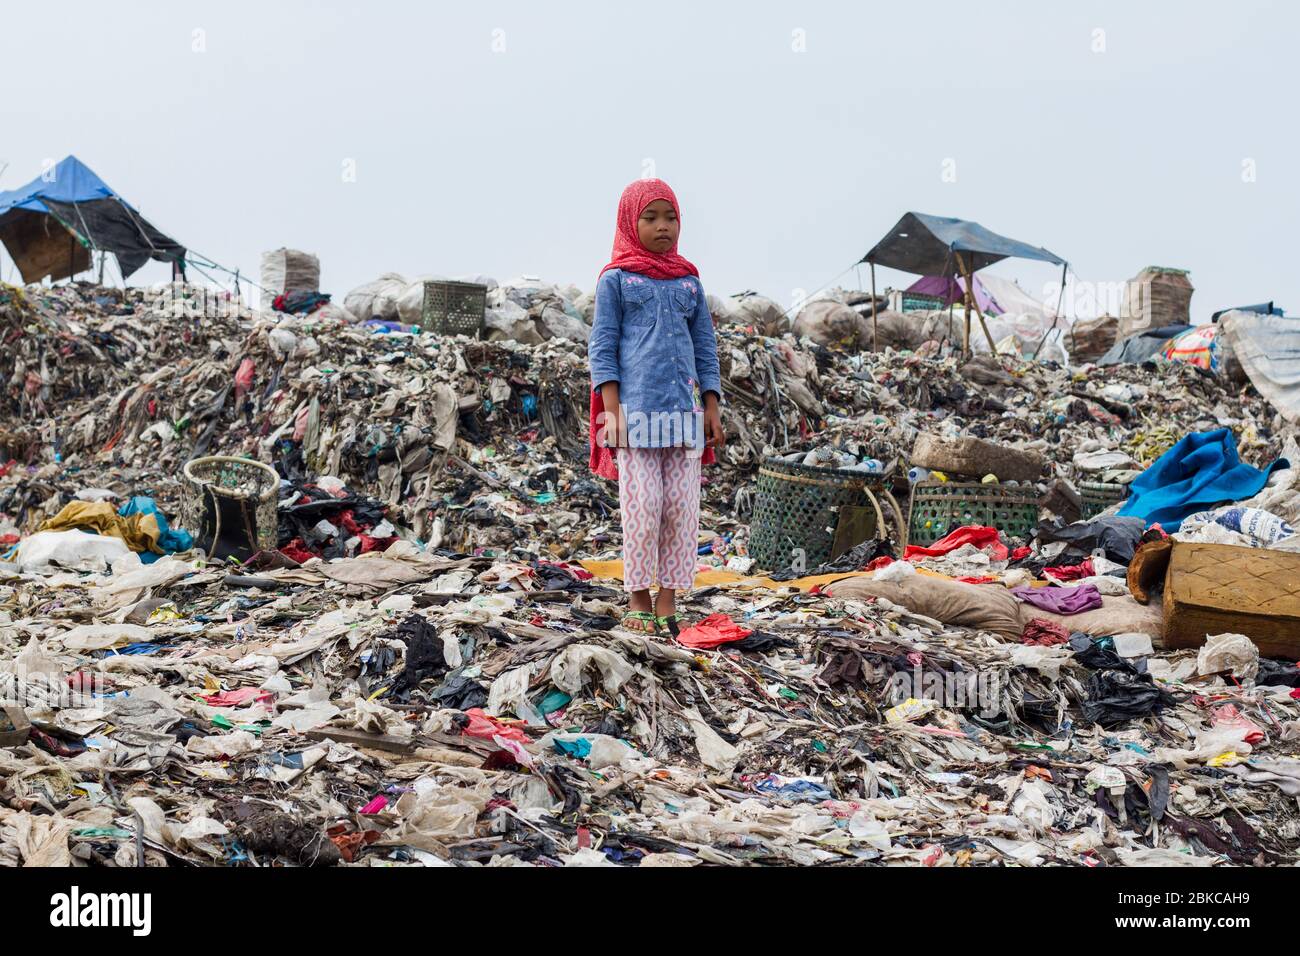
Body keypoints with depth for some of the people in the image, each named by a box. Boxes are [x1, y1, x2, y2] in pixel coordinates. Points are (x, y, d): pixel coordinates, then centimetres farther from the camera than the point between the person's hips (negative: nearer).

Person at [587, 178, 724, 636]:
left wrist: (713, 409, 9)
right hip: (637, 409, -4)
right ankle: (638, 599, 8)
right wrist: (611, 410, -8)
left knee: (682, 508, 1)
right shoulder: (616, 279, 5)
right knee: (642, 508, -4)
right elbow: (602, 346, 1)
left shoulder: (689, 282, 16)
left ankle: (668, 599, 9)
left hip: (684, 411, 4)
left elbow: (705, 349, 16)